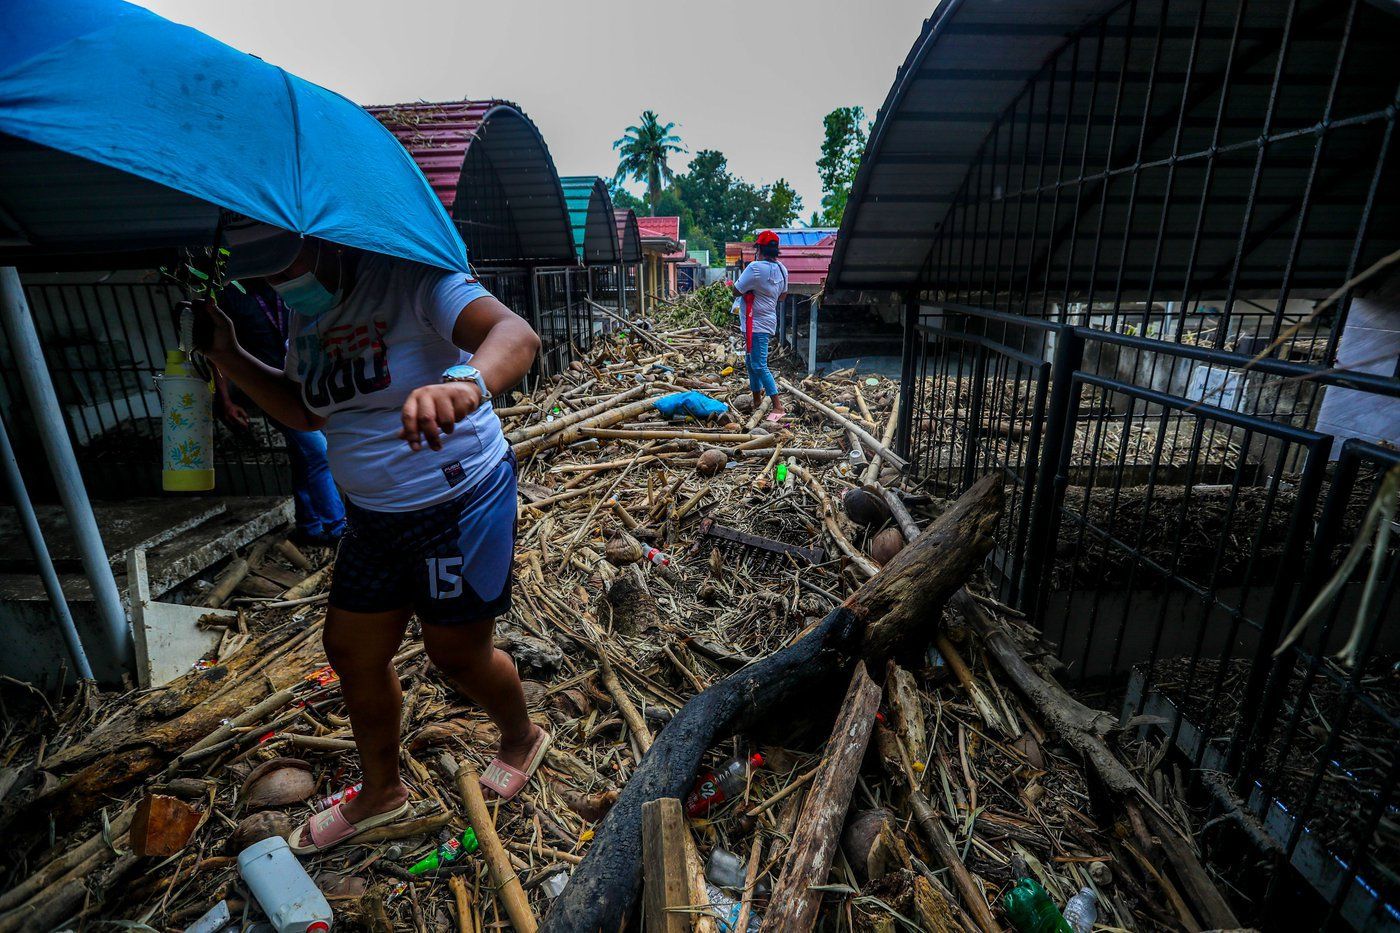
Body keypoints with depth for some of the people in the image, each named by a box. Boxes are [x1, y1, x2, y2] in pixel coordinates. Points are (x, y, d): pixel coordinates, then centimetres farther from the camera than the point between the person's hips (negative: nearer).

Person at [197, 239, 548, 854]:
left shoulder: (409, 277, -19)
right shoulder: (307, 316, 7)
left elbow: (514, 334, -37)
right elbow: (307, 414, 17)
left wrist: (466, 383, -59)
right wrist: (229, 358, 4)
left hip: (459, 503, -8)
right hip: (372, 513, 8)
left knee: (456, 653, 6)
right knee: (351, 652, 16)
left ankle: (523, 739, 40)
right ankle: (380, 792, 42)